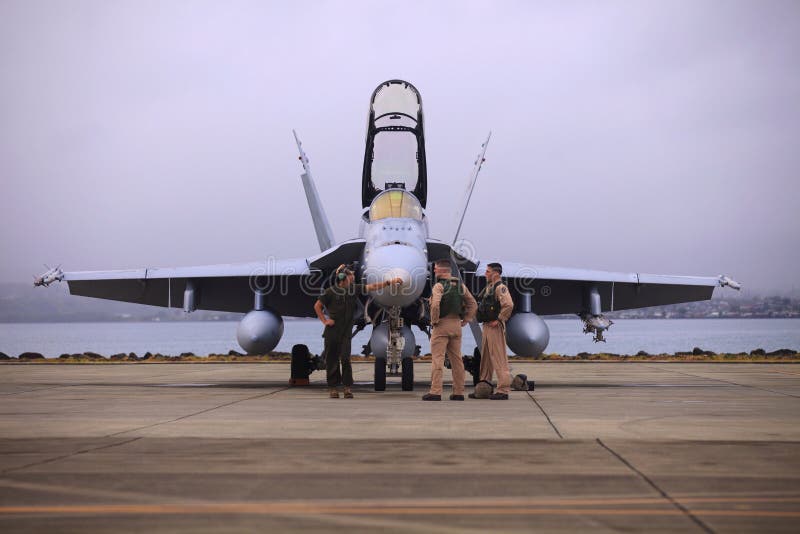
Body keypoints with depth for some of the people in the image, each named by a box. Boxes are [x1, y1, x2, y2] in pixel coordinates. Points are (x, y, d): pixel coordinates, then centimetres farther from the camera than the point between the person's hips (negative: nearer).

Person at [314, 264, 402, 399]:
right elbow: (317, 306, 0)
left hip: (346, 332, 2)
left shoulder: (354, 289, 2)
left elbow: (371, 287, -1)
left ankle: (348, 387, 1)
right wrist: (324, 321, -4)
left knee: (345, 359, -5)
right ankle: (333, 387, 13)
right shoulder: (331, 292, -8)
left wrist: (389, 282, -7)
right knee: (332, 361, 3)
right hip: (332, 331, -2)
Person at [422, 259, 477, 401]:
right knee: (456, 359, 10)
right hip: (456, 325, 6)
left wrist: (434, 320, -12)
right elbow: (473, 304, 12)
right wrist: (465, 320, 13)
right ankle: (458, 392, 12)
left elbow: (435, 304, -25)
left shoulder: (439, 285, -11)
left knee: (437, 359, -5)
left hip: (442, 325, -6)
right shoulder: (461, 285, 10)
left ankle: (435, 392, -8)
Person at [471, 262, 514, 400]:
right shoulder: (488, 288, 18)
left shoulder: (500, 288, -12)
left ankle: (503, 390, -7)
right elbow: (481, 305, 29)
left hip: (495, 327, -10)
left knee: (499, 358, -8)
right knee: (485, 358, 14)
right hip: (486, 326, 10)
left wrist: (498, 320, -19)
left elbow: (509, 305, -26)